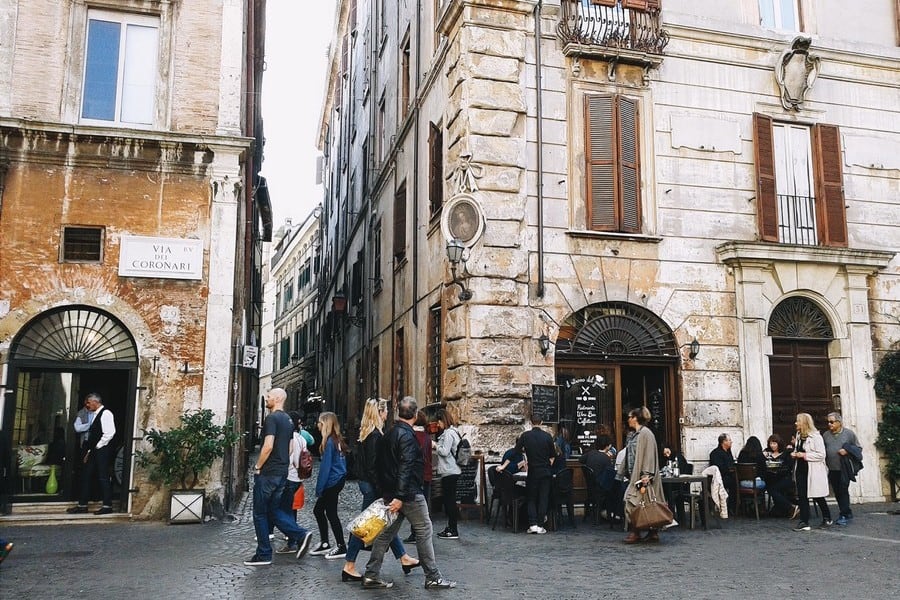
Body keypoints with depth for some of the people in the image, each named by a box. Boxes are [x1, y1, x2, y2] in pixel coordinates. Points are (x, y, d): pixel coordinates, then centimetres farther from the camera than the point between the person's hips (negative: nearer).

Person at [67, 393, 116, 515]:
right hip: (93, 450, 9)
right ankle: (82, 505, 17)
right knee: (86, 476, 10)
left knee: (103, 477, -5)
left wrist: (97, 447, -13)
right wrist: (90, 450, 7)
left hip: (102, 450, -9)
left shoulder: (105, 413, -10)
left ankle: (107, 506, 0)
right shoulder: (95, 414, 17)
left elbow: (109, 433, -19)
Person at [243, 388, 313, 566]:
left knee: (260, 513, 2)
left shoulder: (272, 418, -14)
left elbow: (268, 446, -22)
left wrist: (257, 467, -11)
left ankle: (263, 555, 8)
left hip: (267, 473, -8)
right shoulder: (288, 420, 14)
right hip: (282, 473, 8)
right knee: (274, 509, 16)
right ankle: (300, 535, 3)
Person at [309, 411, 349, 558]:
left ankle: (341, 547, 7)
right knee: (318, 510, 16)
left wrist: (319, 488, -13)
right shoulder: (338, 441, 9)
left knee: (331, 513, 0)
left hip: (331, 483, -9)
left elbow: (325, 467, -18)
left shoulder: (329, 442, -17)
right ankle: (324, 544, 21)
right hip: (339, 480, 9)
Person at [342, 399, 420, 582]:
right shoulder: (375, 435, -19)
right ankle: (349, 567, 7)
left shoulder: (367, 433, 10)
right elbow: (372, 466, -22)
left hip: (365, 482, 10)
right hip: (371, 485, -10)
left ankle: (404, 558, 25)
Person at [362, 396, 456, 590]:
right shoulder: (407, 435, -17)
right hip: (409, 493, -9)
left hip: (390, 492, 9)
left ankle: (371, 576, 12)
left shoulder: (389, 434, 11)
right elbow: (405, 468, -24)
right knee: (424, 531, 1)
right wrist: (400, 497, -26)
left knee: (386, 533, 11)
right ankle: (433, 577, 7)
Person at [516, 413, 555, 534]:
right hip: (546, 471, 0)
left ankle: (532, 524, 0)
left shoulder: (525, 436, -7)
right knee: (543, 498, 7)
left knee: (531, 498, 10)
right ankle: (540, 525, 6)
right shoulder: (547, 436, -5)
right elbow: (553, 455, 1)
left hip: (532, 471, 0)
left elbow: (518, 449, 5)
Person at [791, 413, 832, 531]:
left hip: (813, 471, -7)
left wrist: (804, 455, -20)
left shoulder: (815, 436, -13)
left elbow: (821, 455, -18)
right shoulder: (799, 435, 12)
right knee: (802, 496, 2)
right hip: (801, 470, 7)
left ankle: (827, 518, 28)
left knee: (818, 497, 7)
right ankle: (804, 522, 4)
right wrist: (795, 453, 7)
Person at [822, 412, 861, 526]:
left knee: (843, 491, -7)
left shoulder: (849, 433, -1)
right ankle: (847, 513, 23)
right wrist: (825, 463, 0)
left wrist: (847, 451, -14)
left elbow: (858, 448, 2)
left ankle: (844, 515, -1)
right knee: (837, 492, 9)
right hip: (832, 470, 4)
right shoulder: (826, 435, 9)